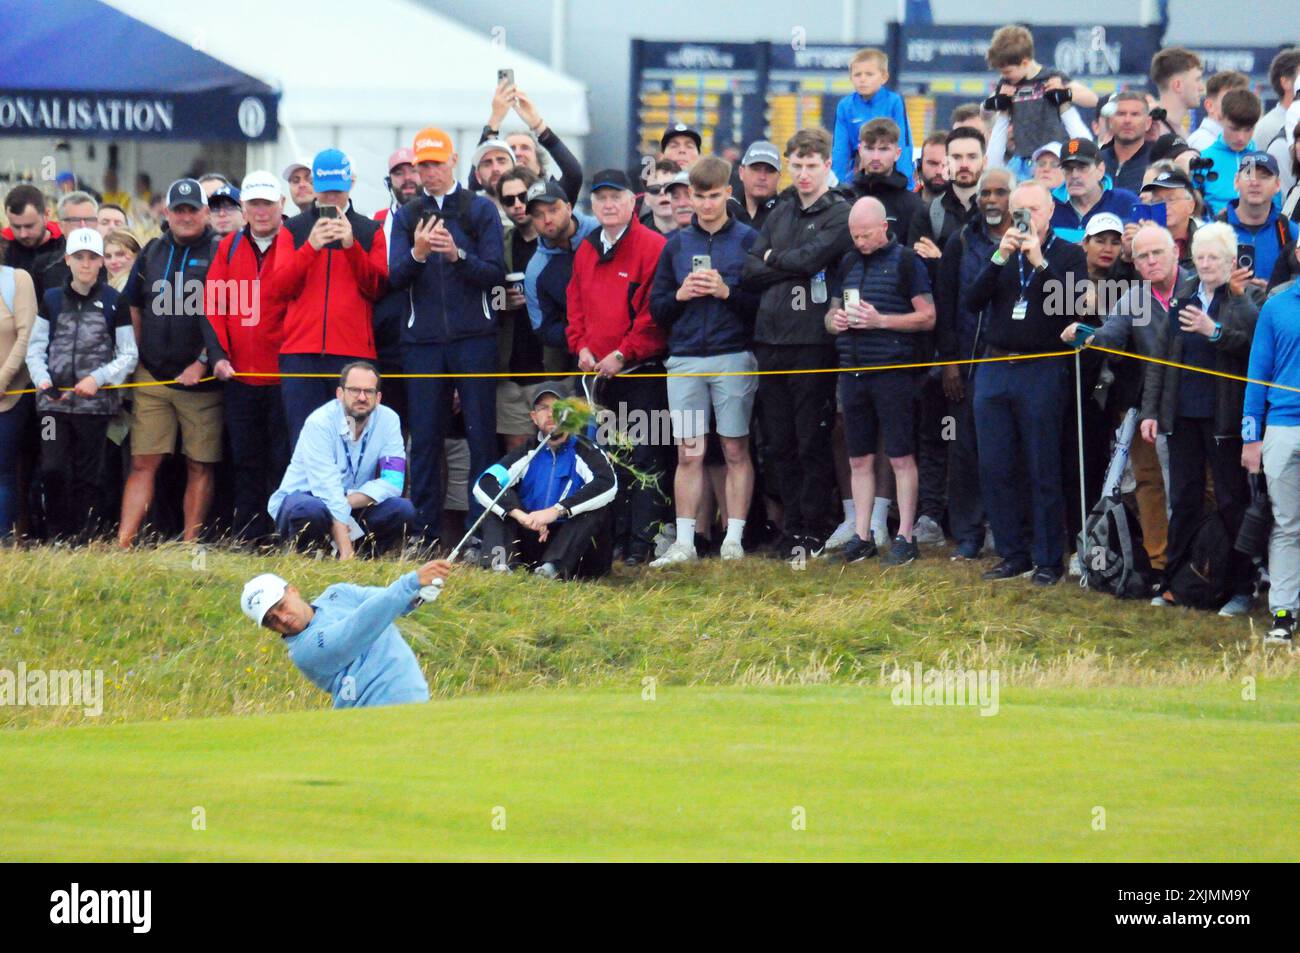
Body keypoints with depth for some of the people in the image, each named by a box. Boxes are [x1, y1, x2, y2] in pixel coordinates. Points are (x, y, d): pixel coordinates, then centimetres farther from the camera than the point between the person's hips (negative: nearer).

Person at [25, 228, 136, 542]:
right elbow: (35, 348, 11)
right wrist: (43, 381, -7)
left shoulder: (114, 302, 3)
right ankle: (58, 538, 3)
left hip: (95, 400, -1)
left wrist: (97, 378, -11)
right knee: (53, 470, -7)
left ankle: (85, 540, 9)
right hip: (54, 399, 1)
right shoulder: (52, 300, 10)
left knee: (88, 475, 2)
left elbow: (128, 355, 3)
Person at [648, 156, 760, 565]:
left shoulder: (748, 240, 3)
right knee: (688, 453, 1)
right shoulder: (676, 244, 12)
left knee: (736, 450, 1)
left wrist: (728, 292, -15)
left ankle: (734, 540, 4)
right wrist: (680, 295, -5)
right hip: (685, 359, 3)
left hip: (734, 358, -2)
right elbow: (656, 308, 13)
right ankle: (684, 543, 2)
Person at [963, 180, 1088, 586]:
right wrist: (999, 259, -11)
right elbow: (970, 301, 1)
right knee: (994, 469, 5)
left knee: (1043, 472, -1)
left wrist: (1040, 263, -20)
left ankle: (1048, 560, 5)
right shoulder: (1002, 252, 12)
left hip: (1042, 370, -4)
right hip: (995, 368, 4)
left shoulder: (1069, 254, 1)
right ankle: (1013, 555, 14)